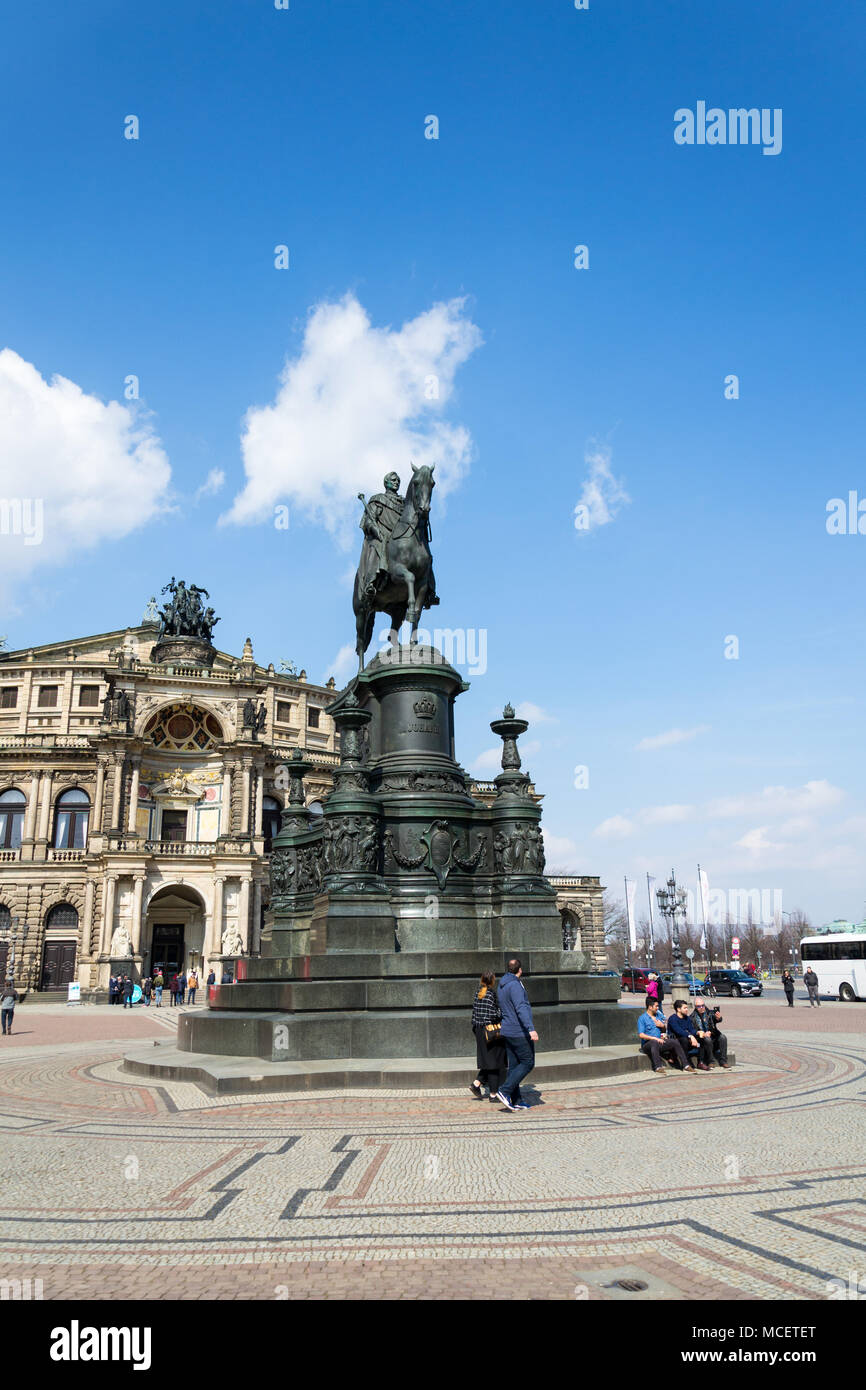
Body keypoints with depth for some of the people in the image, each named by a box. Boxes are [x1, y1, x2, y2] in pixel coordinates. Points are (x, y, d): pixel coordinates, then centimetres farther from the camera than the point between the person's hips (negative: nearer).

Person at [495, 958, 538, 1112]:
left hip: (507, 1031, 9)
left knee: (514, 1065, 9)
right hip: (520, 1032, -9)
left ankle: (516, 1100, 9)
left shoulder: (501, 986, 14)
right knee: (527, 1063, -3)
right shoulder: (515, 985, -16)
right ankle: (505, 1090, -11)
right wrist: (531, 1028, -34)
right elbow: (521, 1008, -27)